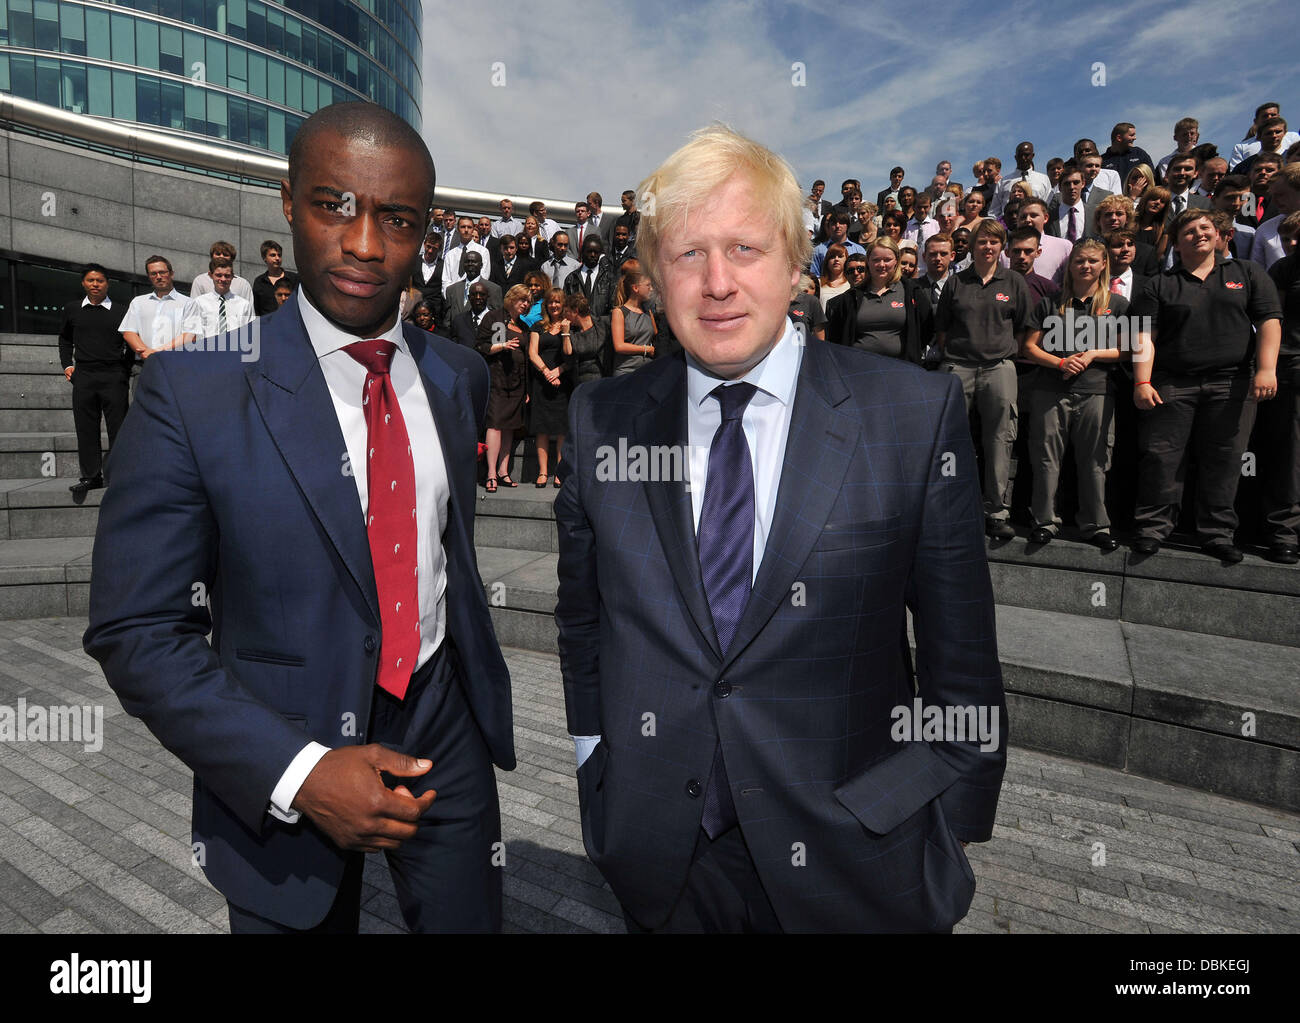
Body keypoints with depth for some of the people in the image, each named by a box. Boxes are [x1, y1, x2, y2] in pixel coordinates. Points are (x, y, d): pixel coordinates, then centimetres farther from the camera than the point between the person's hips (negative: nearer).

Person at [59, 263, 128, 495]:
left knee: (117, 426, -2)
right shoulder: (72, 310, 13)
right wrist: (67, 364, 13)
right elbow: (65, 339, 25)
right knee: (86, 427, 3)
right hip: (83, 375, 3)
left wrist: (125, 373, 1)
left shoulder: (121, 313, 4)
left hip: (113, 376, -3)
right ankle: (91, 475, 10)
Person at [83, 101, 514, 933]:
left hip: (445, 725, 4)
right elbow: (138, 632, -13)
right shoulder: (192, 387, -15)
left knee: (471, 918, 20)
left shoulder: (459, 376, 0)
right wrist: (299, 772, -20)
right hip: (283, 767, -3)